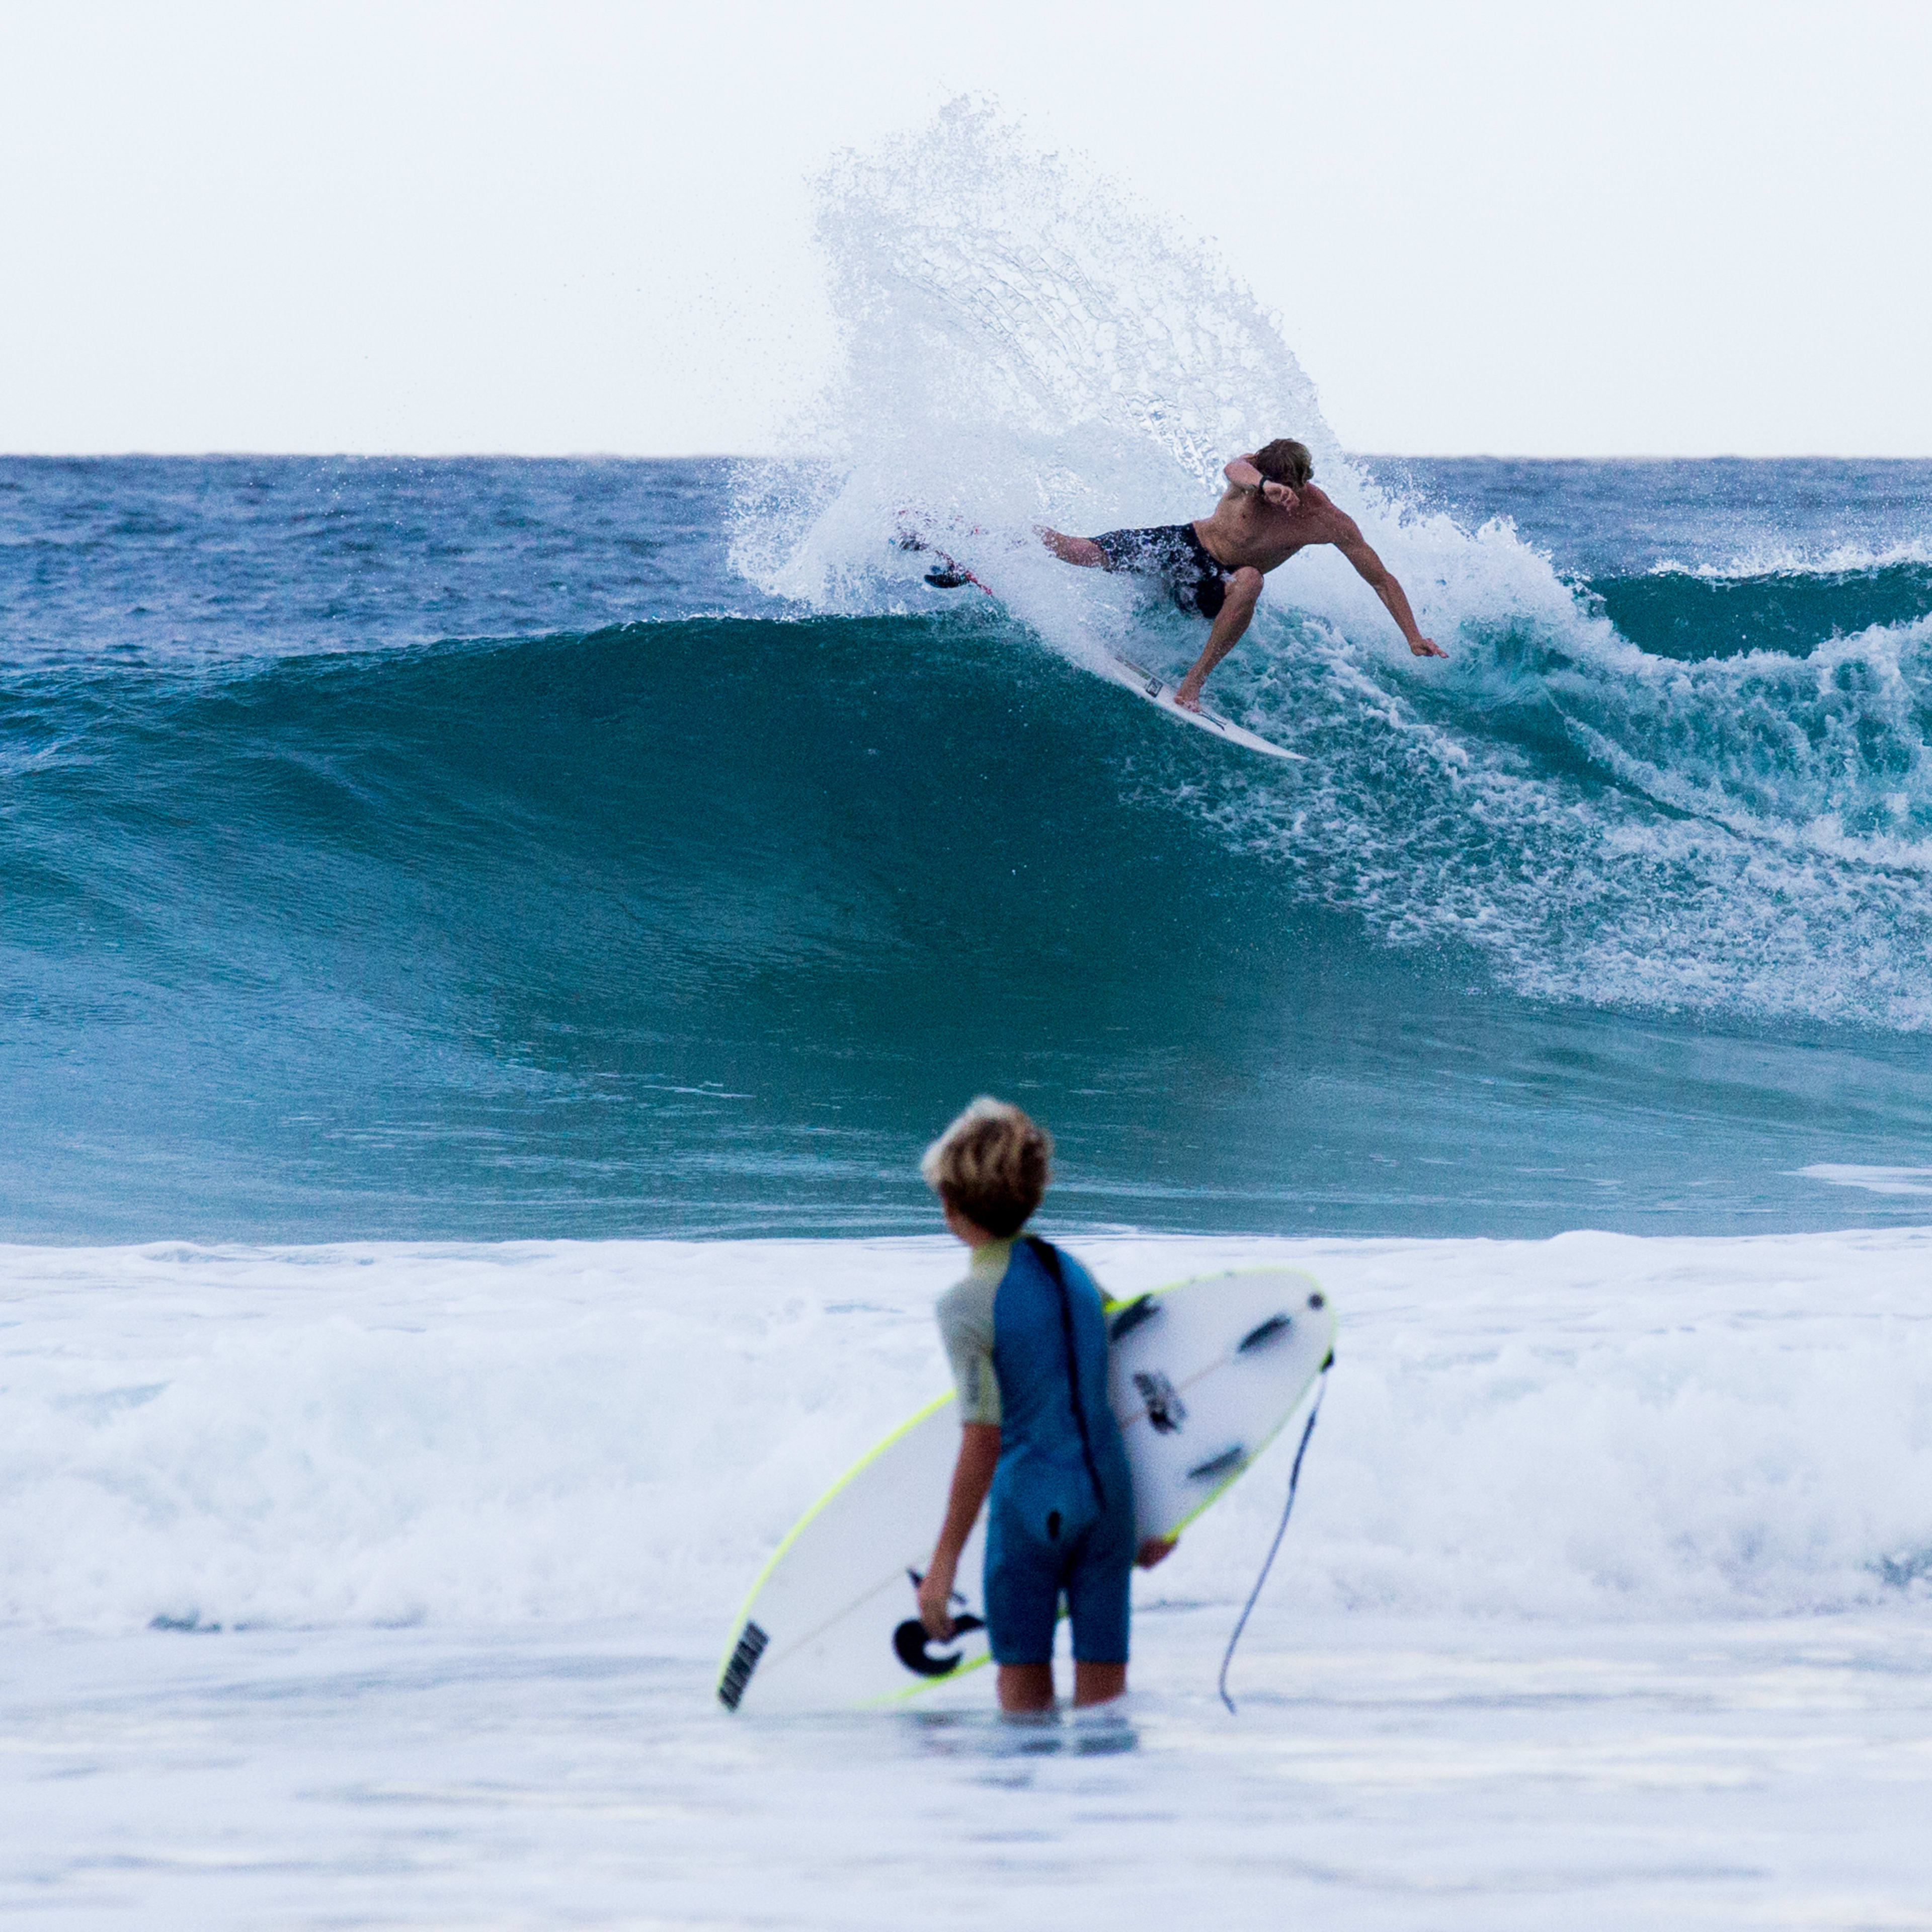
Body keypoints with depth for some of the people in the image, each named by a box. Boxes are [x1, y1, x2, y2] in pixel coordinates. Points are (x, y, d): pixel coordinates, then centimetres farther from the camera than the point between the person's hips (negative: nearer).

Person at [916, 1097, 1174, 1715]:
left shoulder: (967, 1304, -13)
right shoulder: (1069, 1269, 7)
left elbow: (982, 1444, -16)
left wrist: (944, 1561, -12)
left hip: (1031, 1502, -6)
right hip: (1110, 1492, 6)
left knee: (1025, 1696, 5)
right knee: (1104, 1699, 7)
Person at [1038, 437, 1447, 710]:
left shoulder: (1328, 523, -20)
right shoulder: (1255, 471, -22)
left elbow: (1381, 579, -14)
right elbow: (1234, 470, -48)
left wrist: (1413, 636, -24)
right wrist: (1263, 483, -72)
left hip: (1214, 586, 0)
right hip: (1183, 544, 0)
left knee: (1249, 581, -39)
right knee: (1073, 552, -5)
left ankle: (1192, 683, -29)